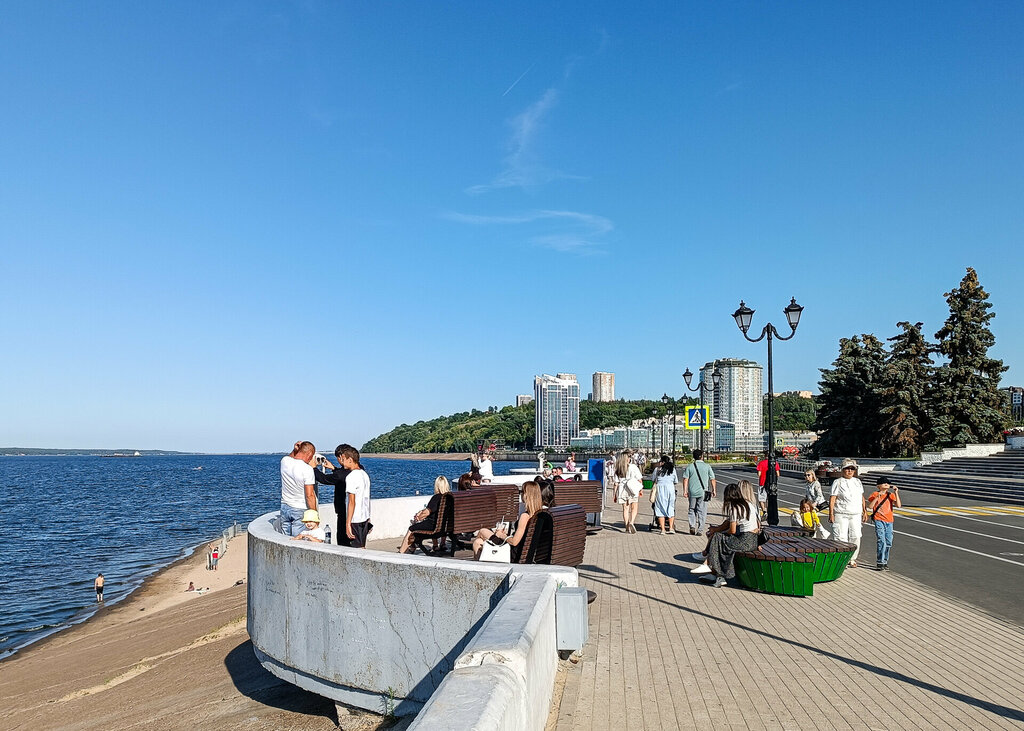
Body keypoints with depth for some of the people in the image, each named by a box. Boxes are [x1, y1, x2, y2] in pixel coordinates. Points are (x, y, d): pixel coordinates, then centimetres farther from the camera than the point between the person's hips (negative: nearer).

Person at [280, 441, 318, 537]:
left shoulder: (284, 461, -4)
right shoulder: (307, 469, -20)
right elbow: (309, 495, -20)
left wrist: (295, 450, 6)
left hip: (285, 507, 5)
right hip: (300, 510, -5)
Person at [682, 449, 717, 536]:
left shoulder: (689, 466, 3)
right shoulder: (707, 466, 1)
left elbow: (685, 479, -2)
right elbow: (712, 479, 2)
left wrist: (685, 491, -1)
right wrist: (714, 490, 12)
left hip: (692, 492, 1)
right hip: (703, 492, -1)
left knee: (692, 509, 16)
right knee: (702, 511, 4)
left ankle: (692, 526, 3)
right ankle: (700, 530, 1)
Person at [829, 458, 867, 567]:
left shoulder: (858, 482, 15)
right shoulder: (837, 482, -1)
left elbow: (862, 497, 22)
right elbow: (832, 498, -5)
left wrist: (864, 511, 18)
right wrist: (831, 513, -10)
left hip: (856, 514, 4)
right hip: (841, 515, -4)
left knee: (855, 537, 2)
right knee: (840, 538, -6)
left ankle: (852, 559, 16)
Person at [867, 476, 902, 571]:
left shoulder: (891, 495, 9)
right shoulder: (875, 494, -1)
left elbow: (898, 505, -4)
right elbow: (870, 506, -10)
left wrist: (896, 493, -8)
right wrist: (877, 497, -18)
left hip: (889, 521, 4)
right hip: (879, 520, -4)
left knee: (889, 543, 7)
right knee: (882, 541, -13)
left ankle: (885, 561, 21)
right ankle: (880, 563, -6)